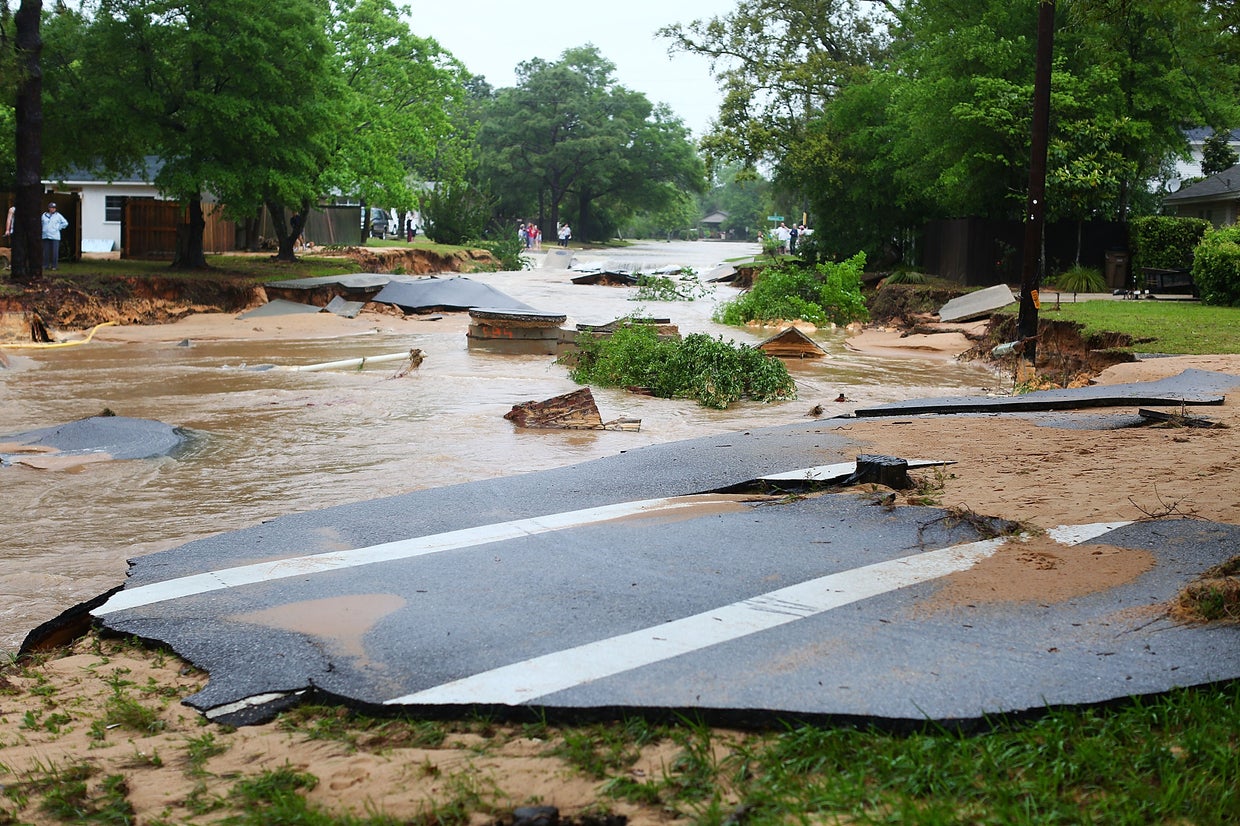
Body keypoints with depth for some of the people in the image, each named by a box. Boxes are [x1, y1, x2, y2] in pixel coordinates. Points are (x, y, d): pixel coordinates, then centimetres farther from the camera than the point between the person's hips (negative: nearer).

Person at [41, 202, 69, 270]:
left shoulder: (58, 215, 2)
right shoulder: (44, 215, 10)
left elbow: (65, 223, 4)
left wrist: (58, 228, 0)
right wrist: (43, 230, 13)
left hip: (55, 236, -3)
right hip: (46, 236, 3)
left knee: (54, 252, -6)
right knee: (46, 252, 3)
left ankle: (53, 266, -1)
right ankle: (46, 265, 10)